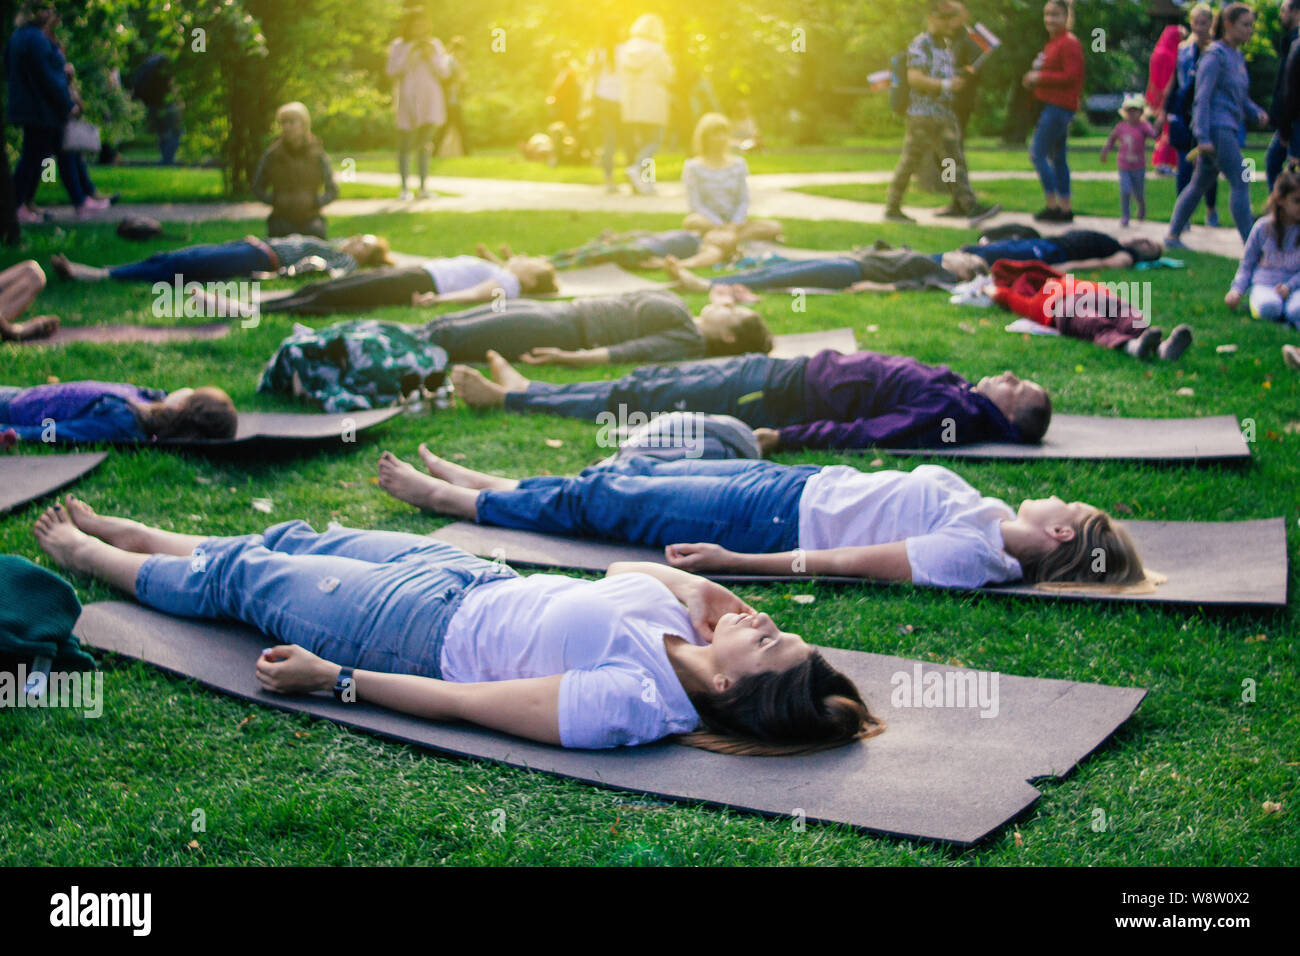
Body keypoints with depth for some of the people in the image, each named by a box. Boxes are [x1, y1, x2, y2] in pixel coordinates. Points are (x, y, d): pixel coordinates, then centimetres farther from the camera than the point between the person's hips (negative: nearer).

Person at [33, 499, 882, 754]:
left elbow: (463, 701, -31)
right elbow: (625, 571, 6)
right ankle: (119, 535, 50)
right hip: (477, 578, 7)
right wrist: (694, 583, -9)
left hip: (426, 629, -7)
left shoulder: (633, 701, -39)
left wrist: (329, 677, -25)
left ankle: (86, 552, 44)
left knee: (237, 576, 14)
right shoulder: (681, 620, -17)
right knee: (288, 542, 24)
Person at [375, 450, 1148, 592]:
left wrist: (734, 563, -28)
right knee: (634, 473, 17)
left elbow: (855, 562, -28)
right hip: (804, 486, 8)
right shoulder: (993, 524, -2)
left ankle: (449, 498, 21)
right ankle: (476, 483, 34)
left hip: (786, 515, -8)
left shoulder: (972, 554, -27)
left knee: (601, 501, 2)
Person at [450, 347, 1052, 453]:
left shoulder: (952, 413, -23)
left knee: (641, 397, 0)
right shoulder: (955, 390, 3)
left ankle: (507, 396, 12)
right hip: (793, 372, 8)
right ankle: (518, 388, 25)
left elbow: (865, 434, -30)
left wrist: (786, 437, -31)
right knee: (654, 381, 13)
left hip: (780, 396, -8)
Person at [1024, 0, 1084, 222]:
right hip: (1051, 105, 10)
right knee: (1058, 158, 11)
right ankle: (1065, 208, 15)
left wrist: (1040, 77, -16)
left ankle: (1052, 206, -9)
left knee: (1037, 154, -11)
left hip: (1059, 107, -10)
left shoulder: (1069, 43, -12)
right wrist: (1033, 81, 9)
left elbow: (1070, 76, -20)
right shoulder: (1053, 42, 18)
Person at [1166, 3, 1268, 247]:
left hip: (1229, 130, 9)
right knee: (1240, 183, -12)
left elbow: (1242, 97, 23)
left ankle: (1173, 235, 20)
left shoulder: (1238, 57, 17)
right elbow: (1202, 98, -14)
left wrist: (1257, 113, 3)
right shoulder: (1215, 56, -10)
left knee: (1200, 183, 13)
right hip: (1216, 129, -9)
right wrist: (1203, 137, -19)